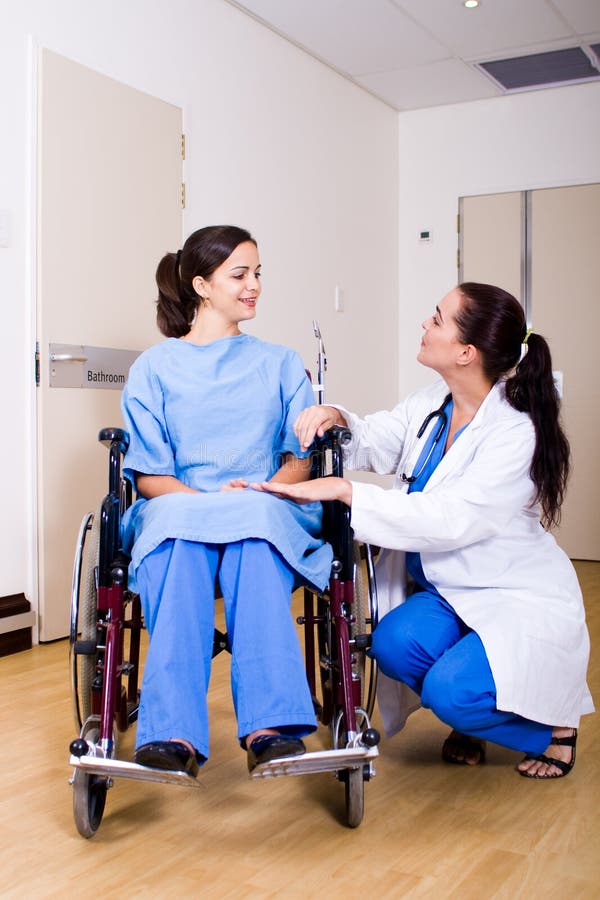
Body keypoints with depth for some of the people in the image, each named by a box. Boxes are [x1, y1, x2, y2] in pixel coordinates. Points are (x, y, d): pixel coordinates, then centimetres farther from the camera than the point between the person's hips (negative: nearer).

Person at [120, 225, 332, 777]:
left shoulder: (281, 364, 20)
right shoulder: (154, 368, 14)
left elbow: (302, 456, 10)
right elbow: (148, 474, 5)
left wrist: (260, 493, -12)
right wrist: (207, 498, -15)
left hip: (268, 512, 1)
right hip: (177, 508, 0)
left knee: (254, 538, -37)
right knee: (180, 543, -38)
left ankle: (270, 726, -47)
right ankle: (174, 734, -47)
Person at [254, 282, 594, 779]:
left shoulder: (515, 433, -23)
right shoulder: (431, 405, 0)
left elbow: (450, 520, -32)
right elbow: (372, 441, 11)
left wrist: (344, 491, -34)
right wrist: (334, 418, -13)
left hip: (520, 602, -6)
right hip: (450, 593, 6)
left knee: (450, 690, -27)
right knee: (396, 643, -23)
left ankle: (554, 725, 6)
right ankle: (472, 720, 9)